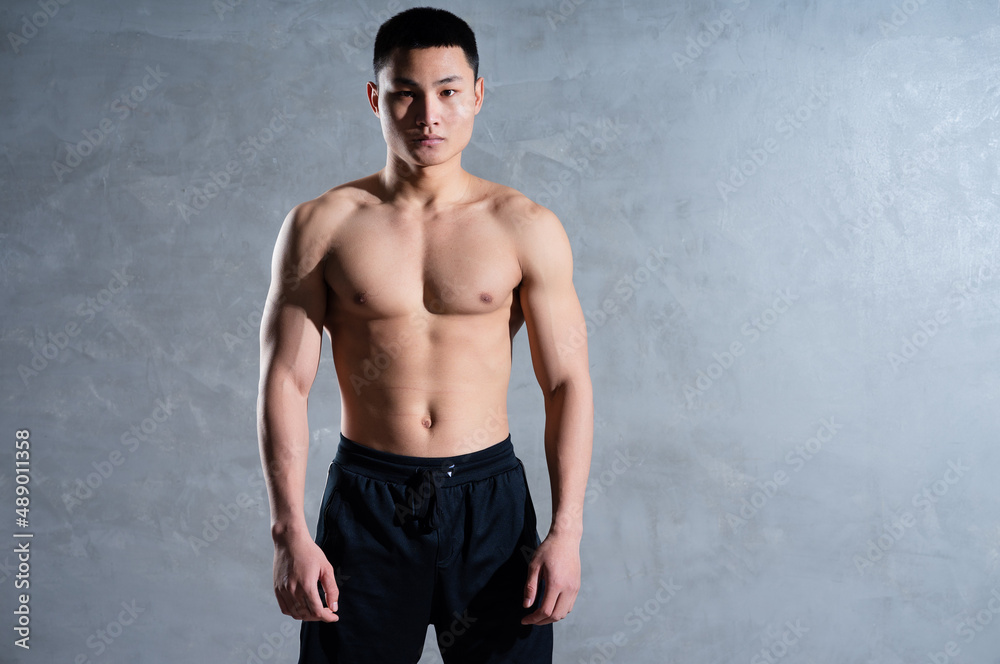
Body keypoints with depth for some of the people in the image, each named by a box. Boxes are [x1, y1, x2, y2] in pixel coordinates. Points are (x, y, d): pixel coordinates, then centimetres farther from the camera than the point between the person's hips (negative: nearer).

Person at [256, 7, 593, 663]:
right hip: (366, 499, 0)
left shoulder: (527, 227, -1)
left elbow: (568, 384, 0)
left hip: (490, 494, 1)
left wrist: (567, 531, -6)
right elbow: (285, 381, -2)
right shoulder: (320, 225, -1)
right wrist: (291, 533, -8)